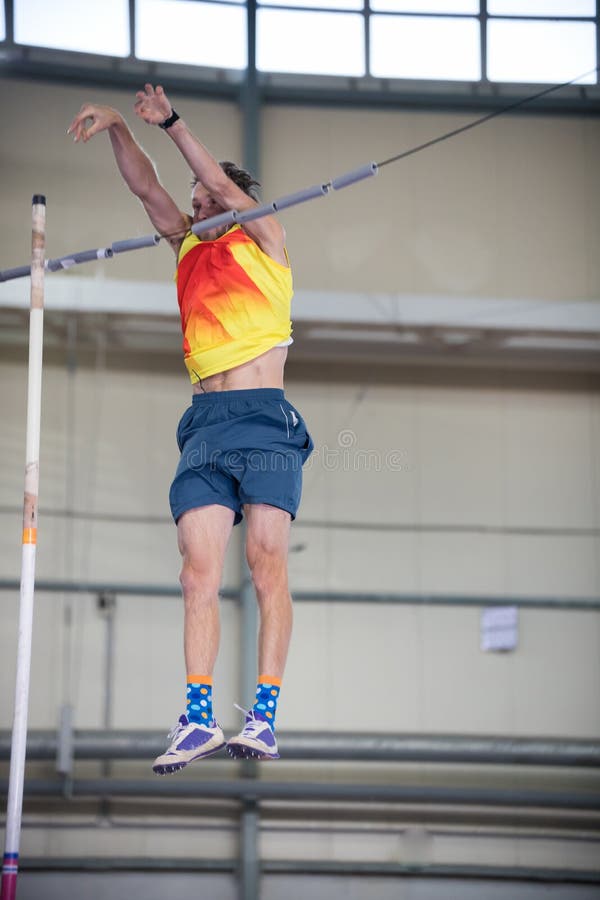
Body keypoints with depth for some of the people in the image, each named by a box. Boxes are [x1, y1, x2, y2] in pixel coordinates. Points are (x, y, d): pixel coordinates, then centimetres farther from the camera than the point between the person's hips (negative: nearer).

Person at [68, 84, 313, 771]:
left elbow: (225, 186, -4)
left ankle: (264, 719, -15)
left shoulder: (264, 239, 10)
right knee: (198, 570, -6)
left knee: (266, 561, -11)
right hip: (204, 426, 5)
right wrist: (117, 129, 5)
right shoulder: (188, 248, 23)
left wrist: (171, 123, -8)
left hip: (264, 418, -5)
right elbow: (146, 188, 17)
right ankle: (199, 719, -11)